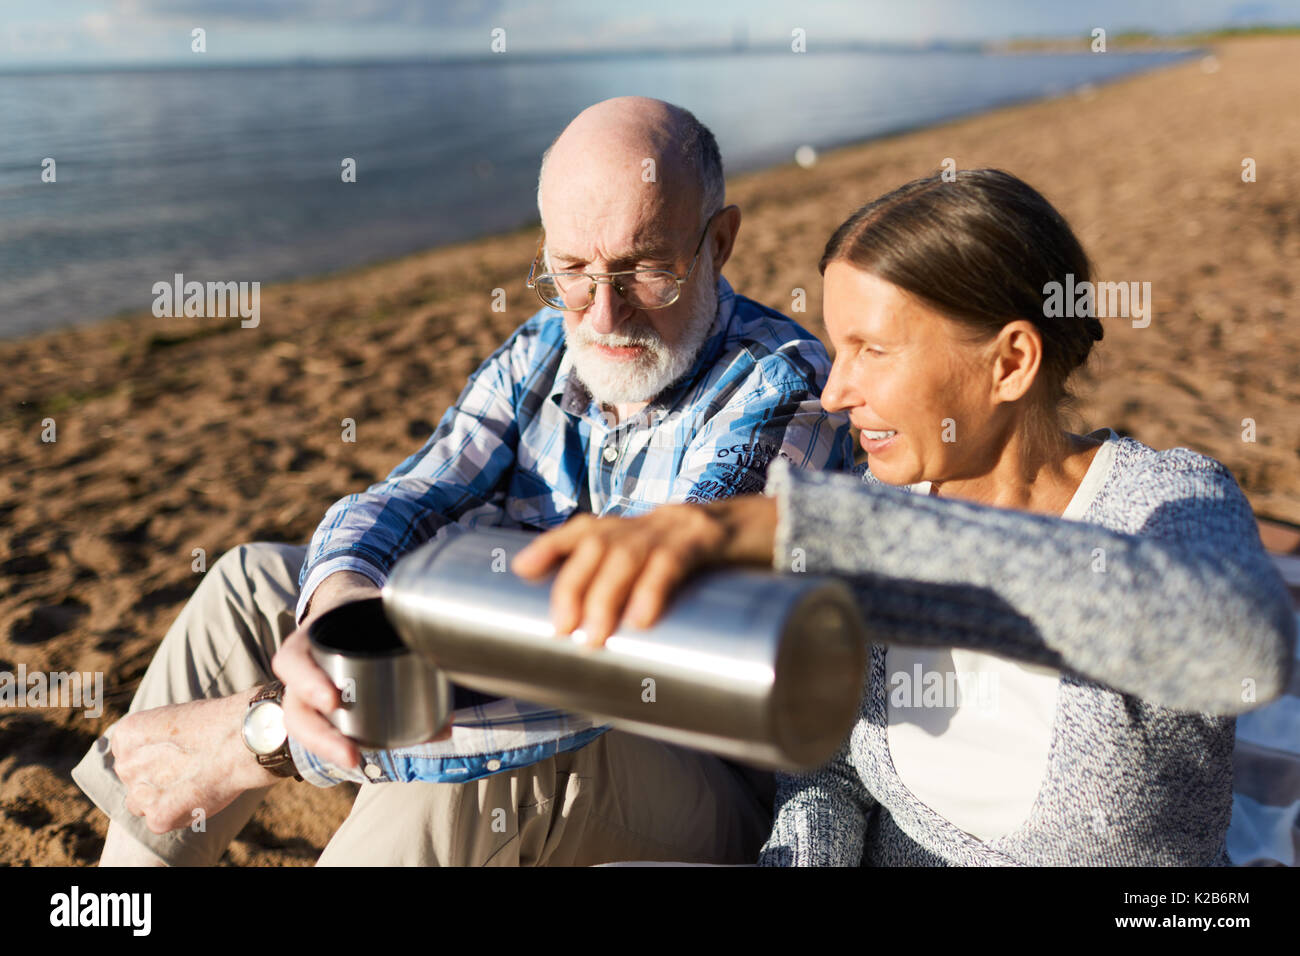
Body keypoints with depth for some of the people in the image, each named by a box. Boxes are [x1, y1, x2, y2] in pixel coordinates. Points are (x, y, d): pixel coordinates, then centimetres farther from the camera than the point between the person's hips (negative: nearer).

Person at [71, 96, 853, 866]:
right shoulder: (542, 354, 1)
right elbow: (394, 506, -9)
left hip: (710, 777, -6)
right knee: (254, 582, 0)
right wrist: (336, 599, -37)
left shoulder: (783, 393, -23)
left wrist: (266, 735, -32)